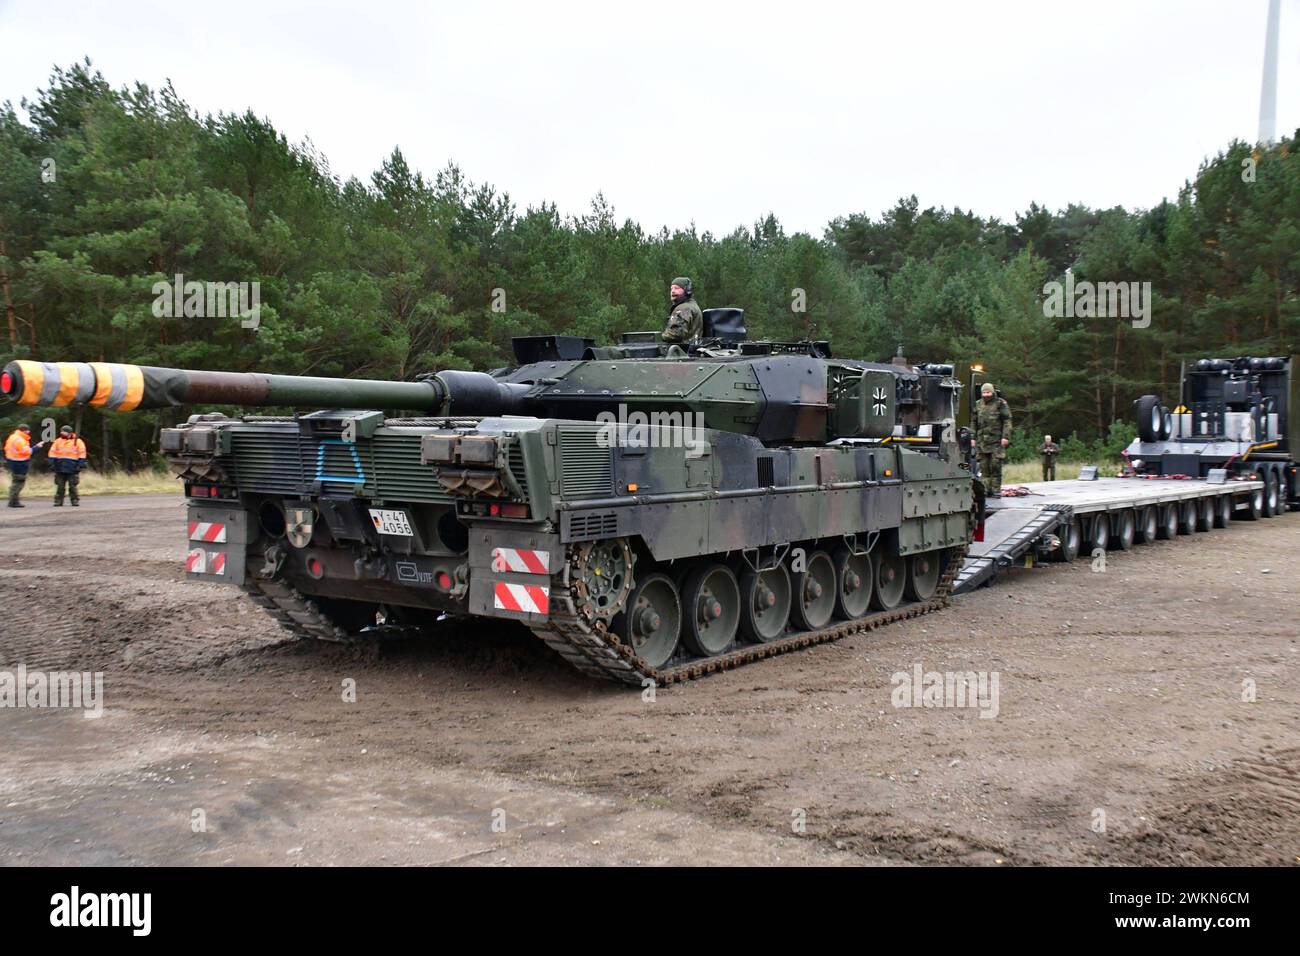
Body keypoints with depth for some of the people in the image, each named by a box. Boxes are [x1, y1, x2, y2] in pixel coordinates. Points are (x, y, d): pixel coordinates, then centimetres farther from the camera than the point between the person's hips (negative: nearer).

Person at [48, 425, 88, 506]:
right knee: (60, 486, 4)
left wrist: (80, 465, -7)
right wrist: (52, 463, 2)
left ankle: (75, 500, 6)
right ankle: (58, 501, 7)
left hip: (72, 469, -3)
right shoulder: (58, 441, 11)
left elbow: (82, 454, 0)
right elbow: (52, 453, 11)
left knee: (73, 486, 0)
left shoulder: (77, 442, 2)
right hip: (60, 468, 3)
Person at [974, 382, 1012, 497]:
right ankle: (986, 489, 8)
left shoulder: (1001, 403, 0)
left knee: (996, 465, -7)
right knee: (984, 466, 4)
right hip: (982, 440, 5)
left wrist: (1006, 437, -11)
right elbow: (974, 422, 19)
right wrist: (973, 438, 13)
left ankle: (996, 490, -3)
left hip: (997, 440, -4)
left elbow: (1007, 421, -3)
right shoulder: (978, 404, 14)